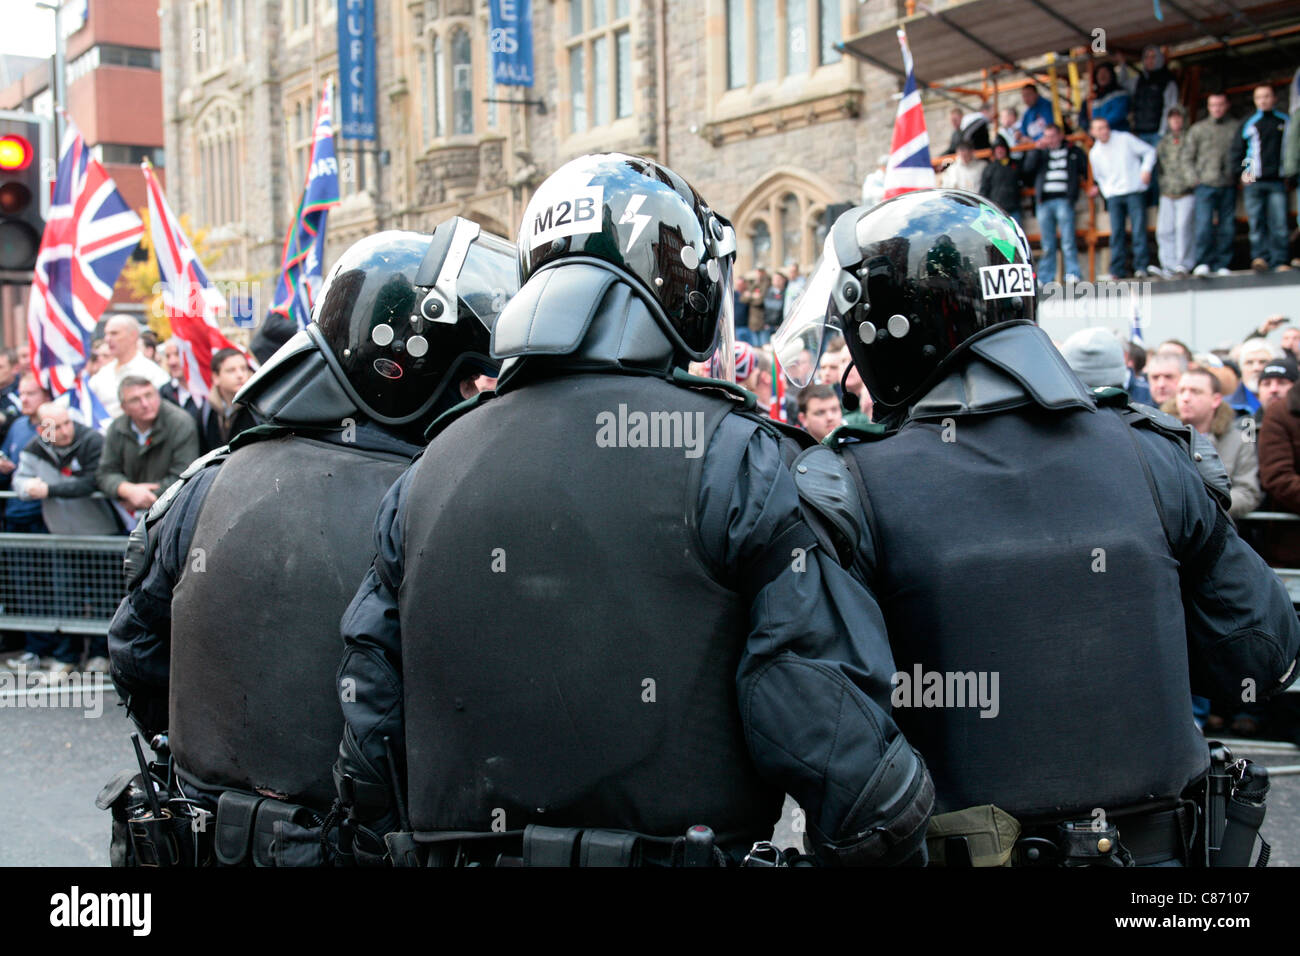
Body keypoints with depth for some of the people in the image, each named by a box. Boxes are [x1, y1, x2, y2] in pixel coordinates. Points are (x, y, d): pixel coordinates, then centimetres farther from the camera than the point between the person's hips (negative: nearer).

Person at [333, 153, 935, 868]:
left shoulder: (431, 469, 4)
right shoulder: (730, 456, -10)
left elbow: (370, 721, 8)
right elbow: (823, 716, -14)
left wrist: (383, 844, 20)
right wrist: (886, 844, -1)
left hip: (462, 845, 5)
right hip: (677, 846, -4)